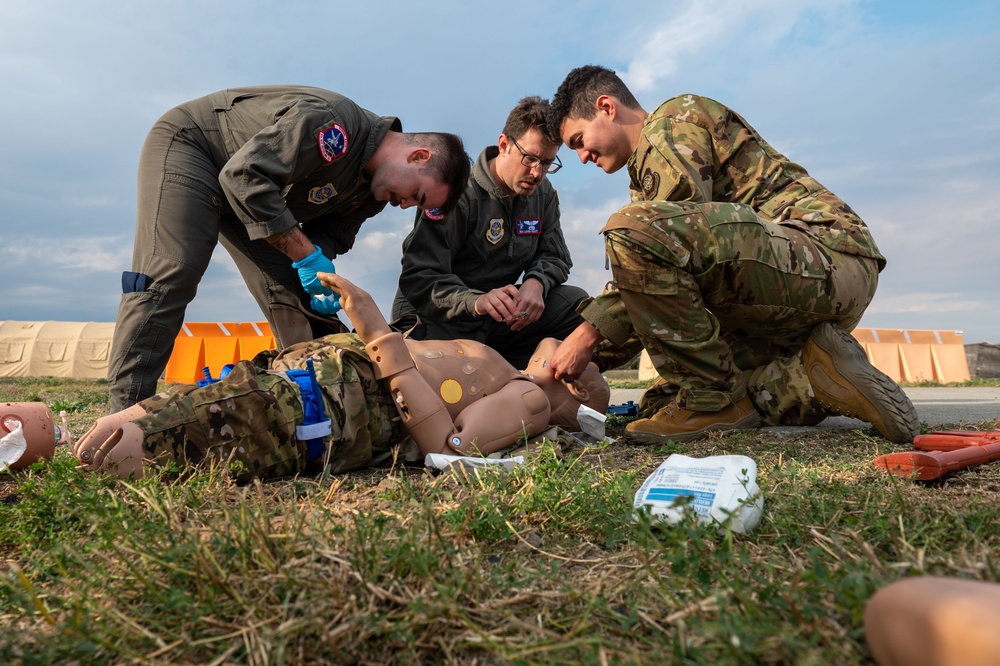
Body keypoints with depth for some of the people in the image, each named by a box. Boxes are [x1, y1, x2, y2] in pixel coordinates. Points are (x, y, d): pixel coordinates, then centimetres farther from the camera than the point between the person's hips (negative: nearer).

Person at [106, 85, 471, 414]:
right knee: (171, 276, -21)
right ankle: (125, 411, -17)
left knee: (295, 294, -3)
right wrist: (306, 255, -35)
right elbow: (244, 175, -36)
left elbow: (328, 235, 1)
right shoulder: (335, 124, -33)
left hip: (247, 192, 7)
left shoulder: (372, 189, -5)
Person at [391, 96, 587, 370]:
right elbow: (417, 277, -23)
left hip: (497, 320, 6)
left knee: (576, 303, -11)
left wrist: (536, 283, -18)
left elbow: (554, 257, 7)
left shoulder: (543, 194, 5)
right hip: (439, 321, -6)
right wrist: (475, 301, -40)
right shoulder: (458, 193, -17)